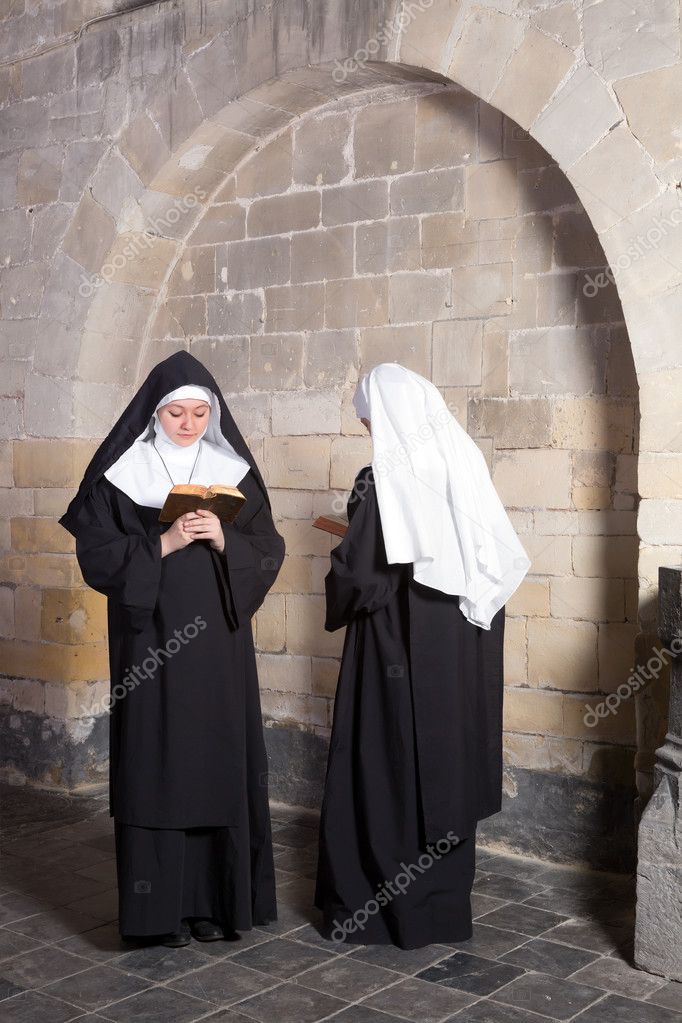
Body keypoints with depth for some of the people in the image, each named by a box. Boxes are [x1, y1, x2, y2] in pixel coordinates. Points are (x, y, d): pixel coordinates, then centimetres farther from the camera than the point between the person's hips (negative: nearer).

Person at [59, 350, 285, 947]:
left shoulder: (234, 472, 6)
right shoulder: (121, 473, -1)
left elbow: (268, 552, 4)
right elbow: (97, 555, -6)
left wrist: (224, 540, -15)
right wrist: (163, 544, -17)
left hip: (219, 640, 3)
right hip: (150, 641, -2)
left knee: (220, 761, 5)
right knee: (156, 762, -1)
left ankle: (217, 898, 18)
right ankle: (159, 908, 11)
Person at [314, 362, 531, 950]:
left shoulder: (382, 481, -16)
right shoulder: (465, 464, 2)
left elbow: (356, 575, -18)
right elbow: (503, 558, 8)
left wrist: (338, 608, 4)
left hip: (399, 653, -6)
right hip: (462, 653, 7)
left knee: (385, 771, 6)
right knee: (447, 767, 16)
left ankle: (380, 908, 16)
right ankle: (445, 903, 28)